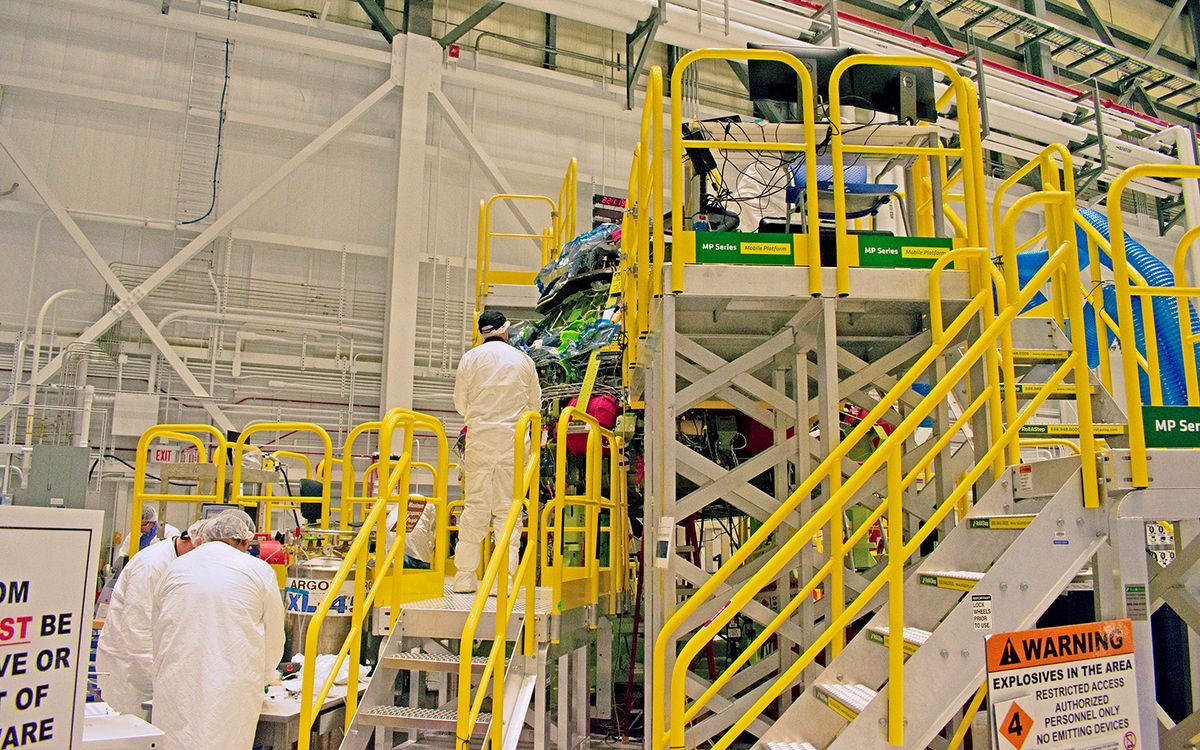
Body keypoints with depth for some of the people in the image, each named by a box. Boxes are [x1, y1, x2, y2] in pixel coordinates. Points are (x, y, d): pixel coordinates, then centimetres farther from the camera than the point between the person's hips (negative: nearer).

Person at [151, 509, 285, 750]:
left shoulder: (176, 568, 10)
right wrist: (262, 677, 25)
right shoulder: (259, 570, 0)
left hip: (175, 683, 3)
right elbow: (274, 639, 7)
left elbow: (158, 630, 20)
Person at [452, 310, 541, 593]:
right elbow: (535, 405, 11)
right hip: (514, 441, 0)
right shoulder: (523, 360, 5)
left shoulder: (470, 358, 2)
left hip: (479, 439, 0)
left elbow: (460, 404, 7)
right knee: (507, 507, 3)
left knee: (474, 504, 5)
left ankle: (465, 575, 8)